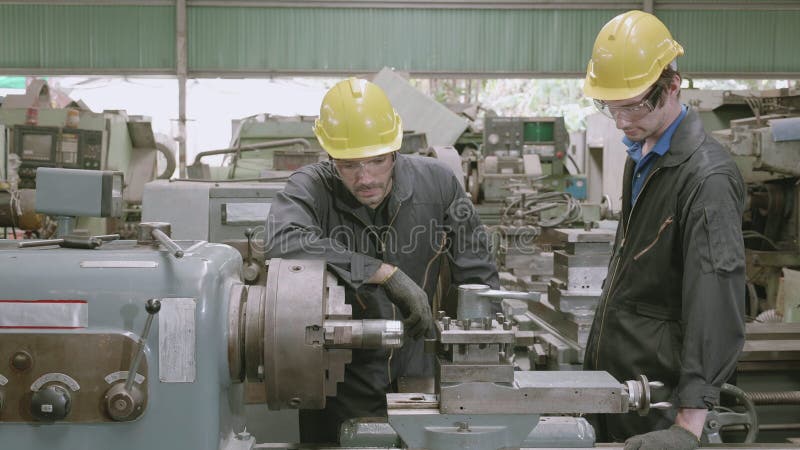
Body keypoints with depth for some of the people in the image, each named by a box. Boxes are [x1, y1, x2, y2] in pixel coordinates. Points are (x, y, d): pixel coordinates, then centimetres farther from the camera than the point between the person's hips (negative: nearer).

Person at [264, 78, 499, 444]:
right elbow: (283, 242, -37)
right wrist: (387, 273, -37)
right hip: (341, 386, -2)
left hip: (417, 374, 2)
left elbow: (477, 276, 1)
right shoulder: (311, 188, -15)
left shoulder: (436, 183, -7)